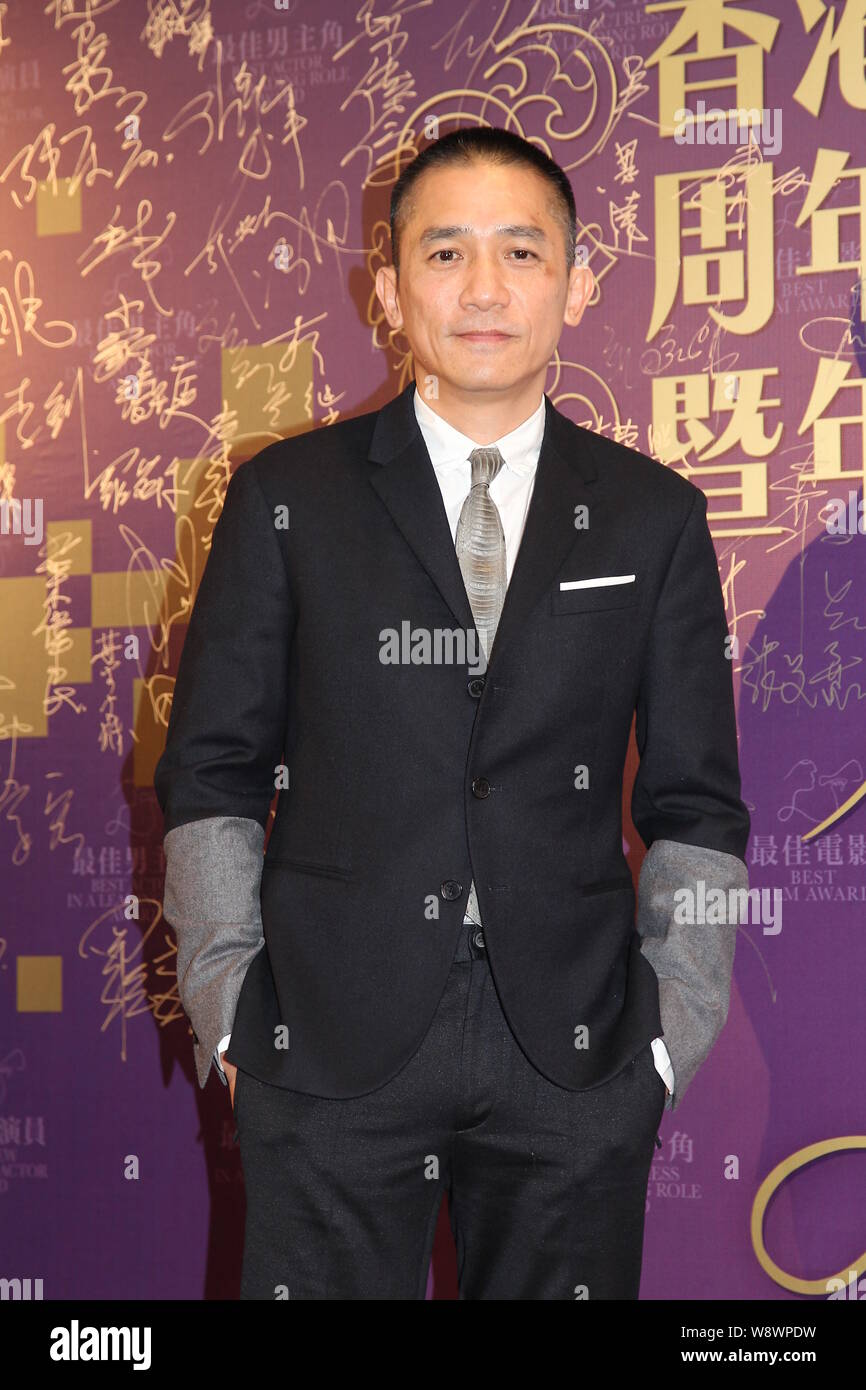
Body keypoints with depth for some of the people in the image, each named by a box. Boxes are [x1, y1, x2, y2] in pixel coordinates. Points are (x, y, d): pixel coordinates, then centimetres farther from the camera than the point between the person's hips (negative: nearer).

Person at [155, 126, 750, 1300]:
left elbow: (697, 806, 7)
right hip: (331, 1046, 0)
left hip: (573, 1052, 1)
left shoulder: (654, 518, 5)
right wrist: (229, 1009, 0)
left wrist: (669, 1034, 2)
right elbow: (211, 774, 5)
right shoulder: (285, 498, 3)